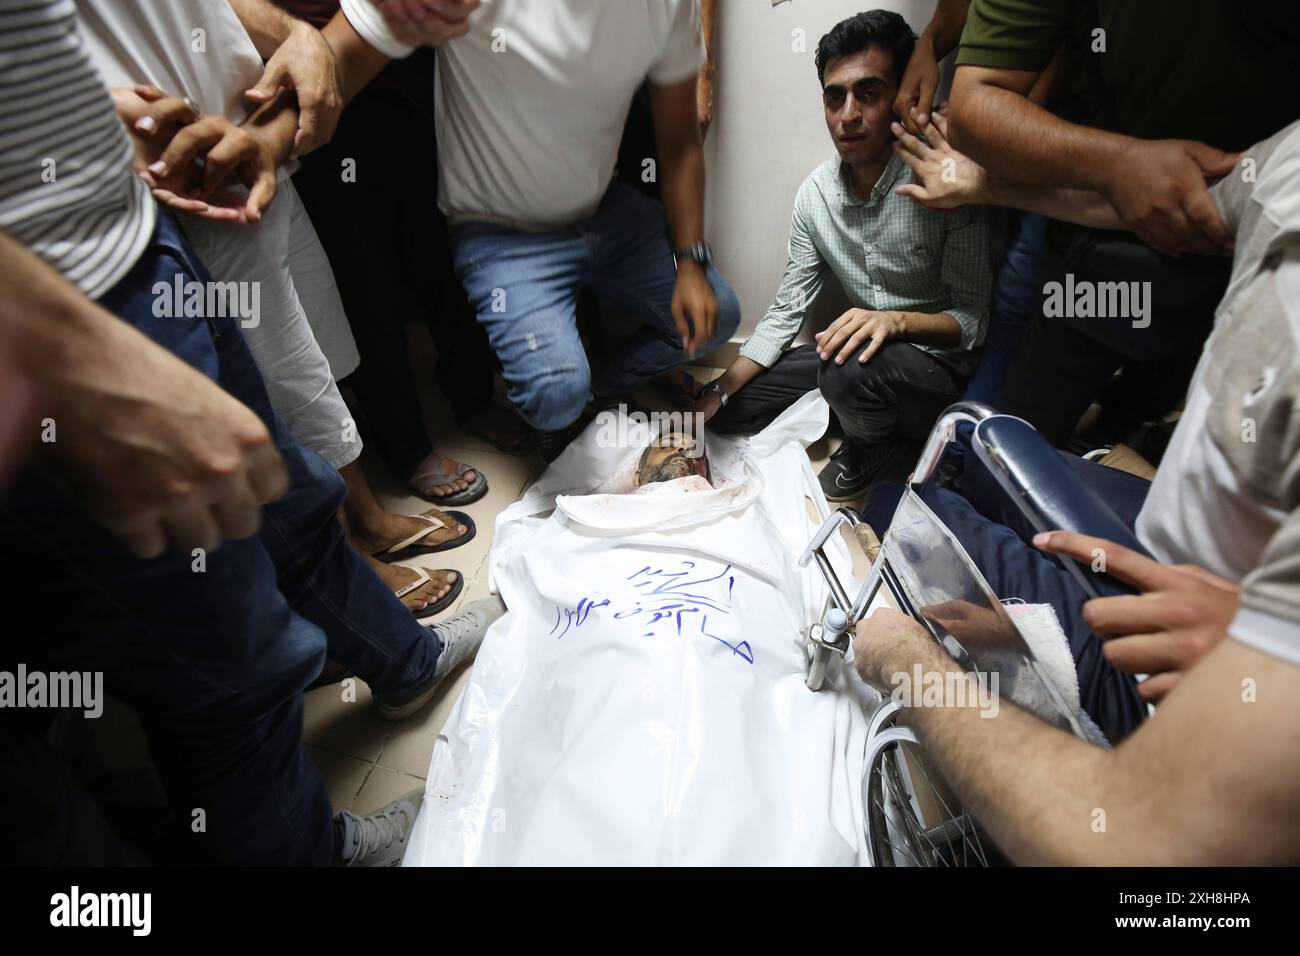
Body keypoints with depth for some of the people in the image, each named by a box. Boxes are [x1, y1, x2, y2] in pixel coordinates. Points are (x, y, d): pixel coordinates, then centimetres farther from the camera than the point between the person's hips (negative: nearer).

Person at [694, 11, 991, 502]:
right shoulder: (815, 192, -3)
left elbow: (973, 320, -16)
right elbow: (786, 311, -1)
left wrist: (898, 319, -36)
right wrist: (715, 394, -9)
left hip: (942, 364, -5)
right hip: (865, 351, 6)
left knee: (852, 370, -37)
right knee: (732, 406, 0)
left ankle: (877, 443, -2)